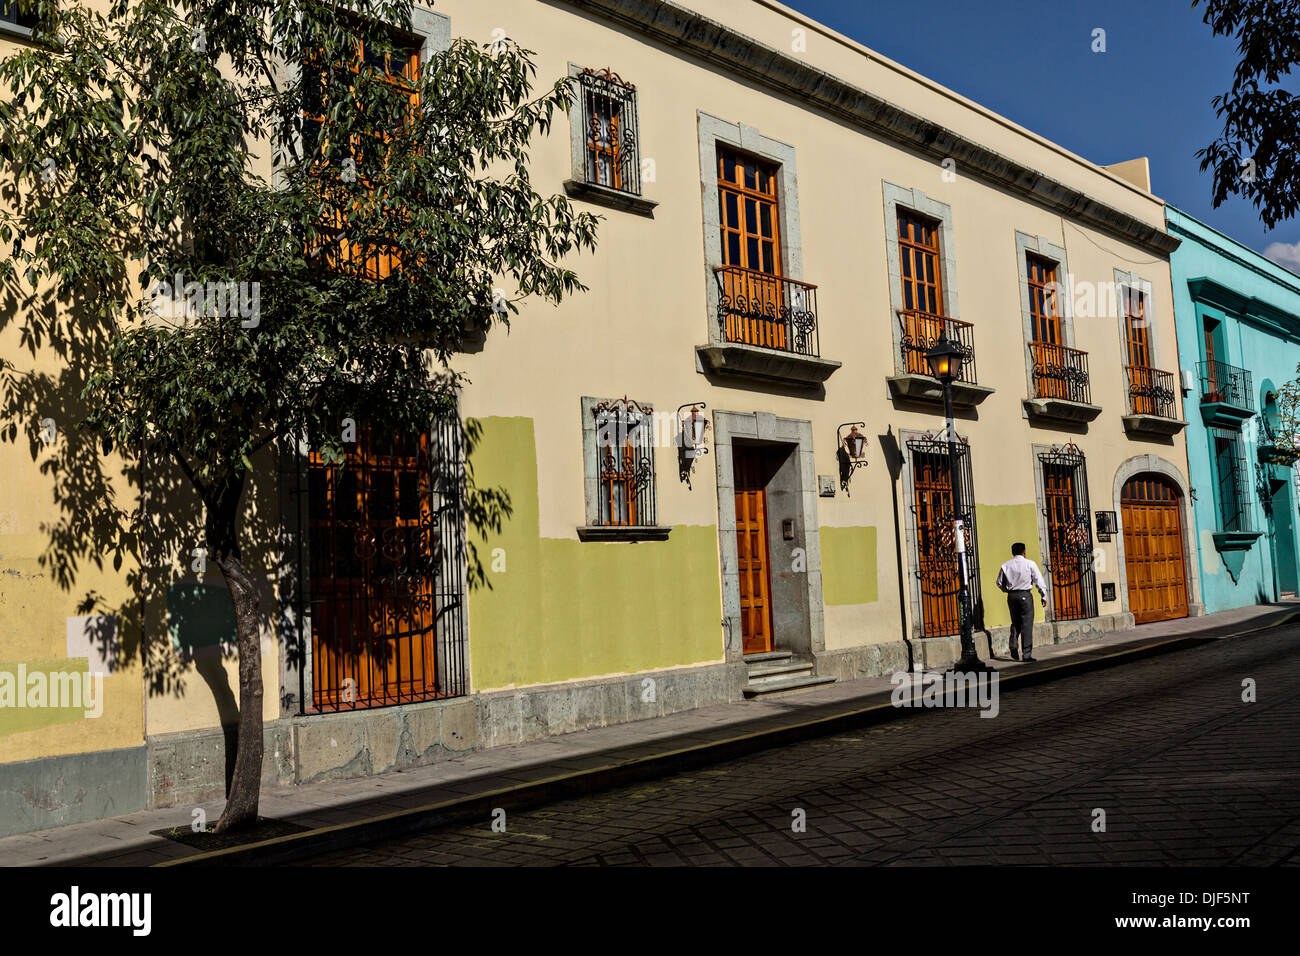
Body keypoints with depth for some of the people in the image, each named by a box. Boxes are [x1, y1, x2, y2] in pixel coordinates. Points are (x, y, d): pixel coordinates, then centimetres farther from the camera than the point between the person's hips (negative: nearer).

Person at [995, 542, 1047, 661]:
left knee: (1015, 623, 17)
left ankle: (1013, 650, 9)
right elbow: (1039, 581, -3)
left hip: (1011, 596, 4)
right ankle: (1027, 654, -5)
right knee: (1027, 624, -2)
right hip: (1025, 595, -4)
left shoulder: (1005, 566, 5)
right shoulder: (1030, 564, -3)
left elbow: (1000, 583, 11)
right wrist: (1044, 596, 3)